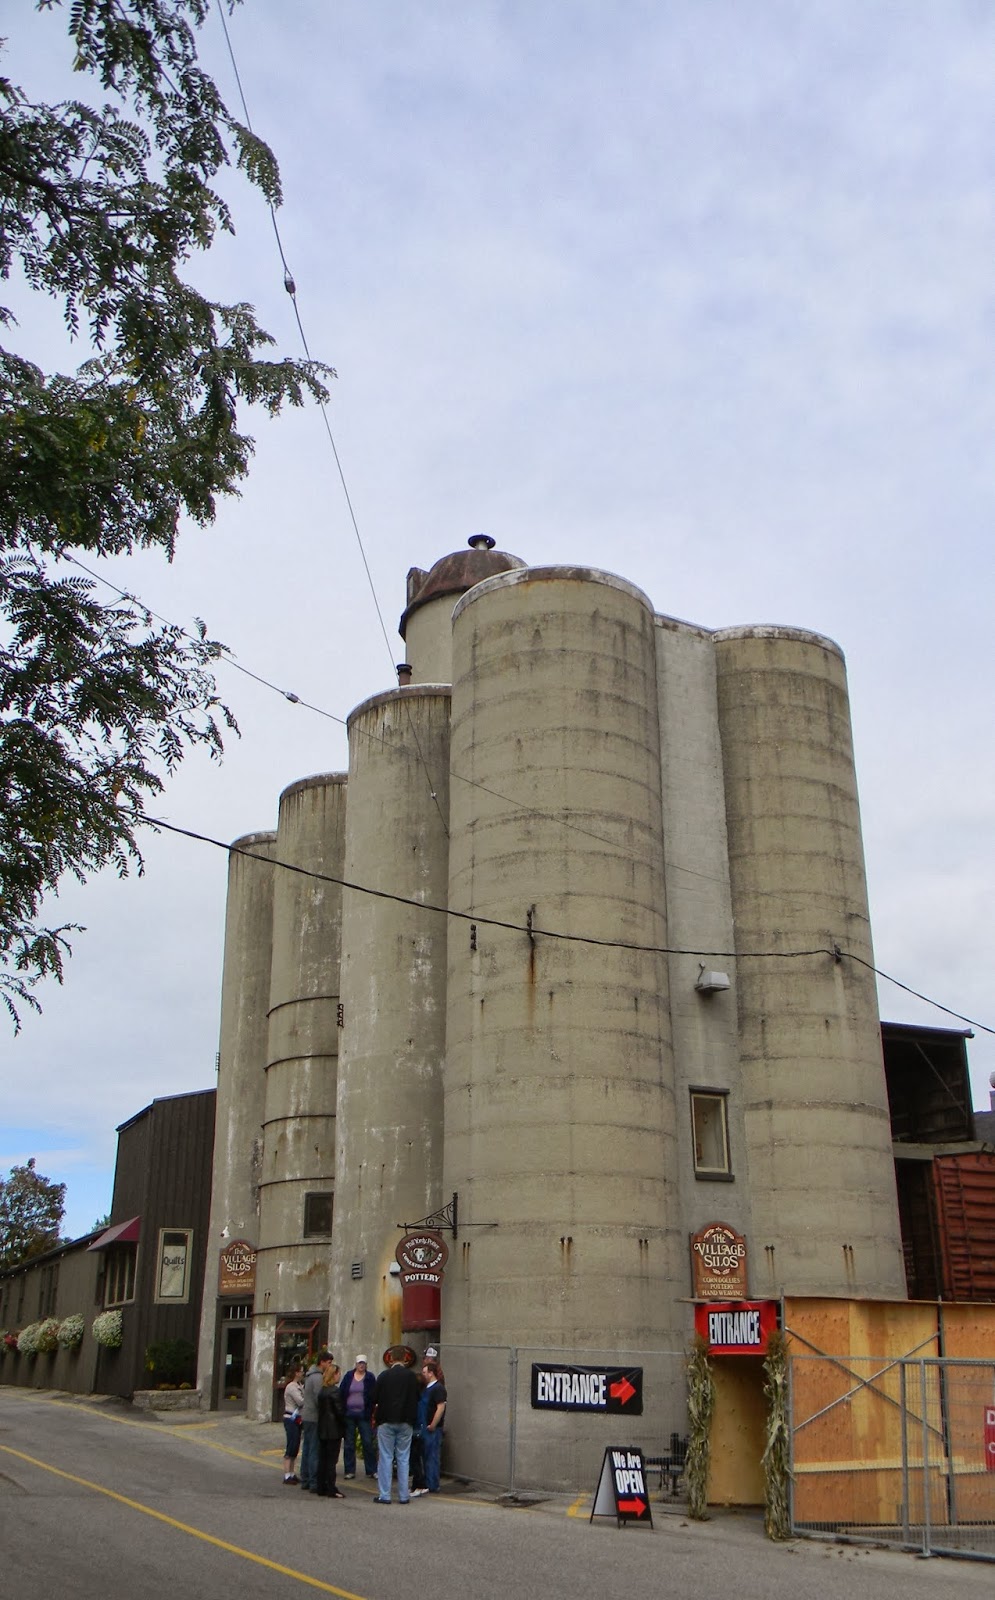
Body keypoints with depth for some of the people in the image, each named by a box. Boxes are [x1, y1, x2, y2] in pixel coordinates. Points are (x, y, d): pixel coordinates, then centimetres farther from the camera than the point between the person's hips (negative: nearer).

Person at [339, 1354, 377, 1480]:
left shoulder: (370, 1378, 1)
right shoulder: (348, 1376, 5)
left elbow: (374, 1395, -1)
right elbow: (341, 1393, 3)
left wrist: (370, 1412, -10)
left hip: (364, 1414, -2)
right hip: (349, 1414, 2)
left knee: (368, 1442, -2)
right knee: (349, 1443, 6)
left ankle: (372, 1470, 5)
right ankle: (349, 1471, 14)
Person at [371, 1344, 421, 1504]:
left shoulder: (384, 1375, -7)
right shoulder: (411, 1376, -2)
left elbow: (375, 1399, -4)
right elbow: (416, 1399, 3)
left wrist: (376, 1416, 12)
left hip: (386, 1421, -1)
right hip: (405, 1423, 2)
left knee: (385, 1458, 4)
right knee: (403, 1459, 8)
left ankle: (384, 1495, 3)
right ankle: (404, 1495, 8)